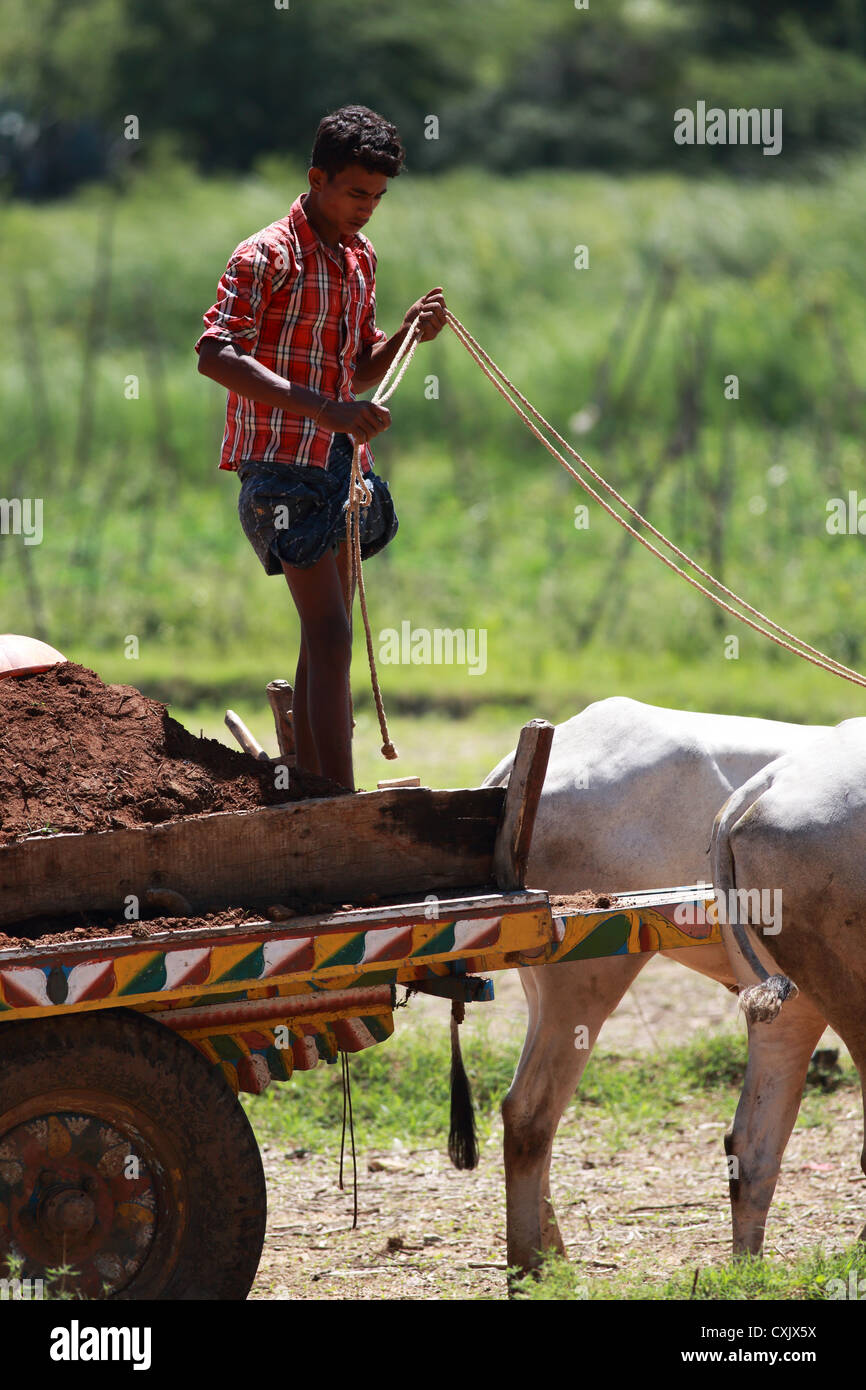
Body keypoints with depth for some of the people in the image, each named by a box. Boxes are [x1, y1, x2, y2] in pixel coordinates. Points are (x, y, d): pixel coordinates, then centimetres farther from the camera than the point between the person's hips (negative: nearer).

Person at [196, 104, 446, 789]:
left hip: (339, 465, 9)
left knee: (325, 641, 10)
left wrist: (407, 333, 1)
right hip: (285, 465, -9)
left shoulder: (361, 257, 14)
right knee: (330, 635, -16)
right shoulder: (269, 255, -12)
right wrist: (325, 409, -31)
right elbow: (215, 354, -24)